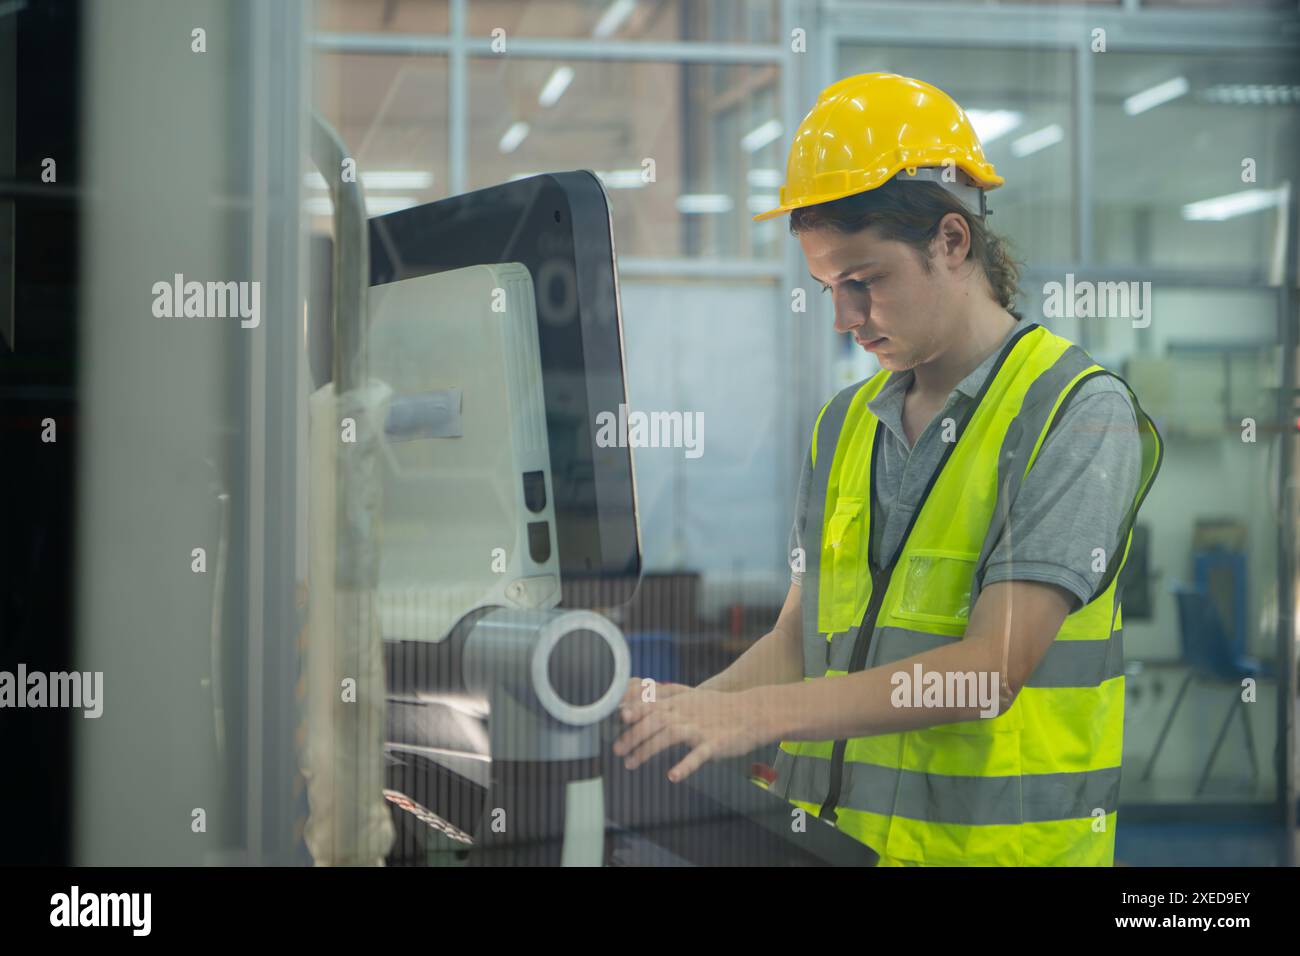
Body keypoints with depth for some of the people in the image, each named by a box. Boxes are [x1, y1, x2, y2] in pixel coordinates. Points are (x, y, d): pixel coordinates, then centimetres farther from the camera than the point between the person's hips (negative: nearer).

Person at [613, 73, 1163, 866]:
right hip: (832, 837, 5)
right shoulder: (846, 425, 15)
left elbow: (993, 667, -15)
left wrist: (755, 714, -18)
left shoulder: (1078, 413, -6)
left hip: (1001, 845, -5)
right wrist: (694, 707, -3)